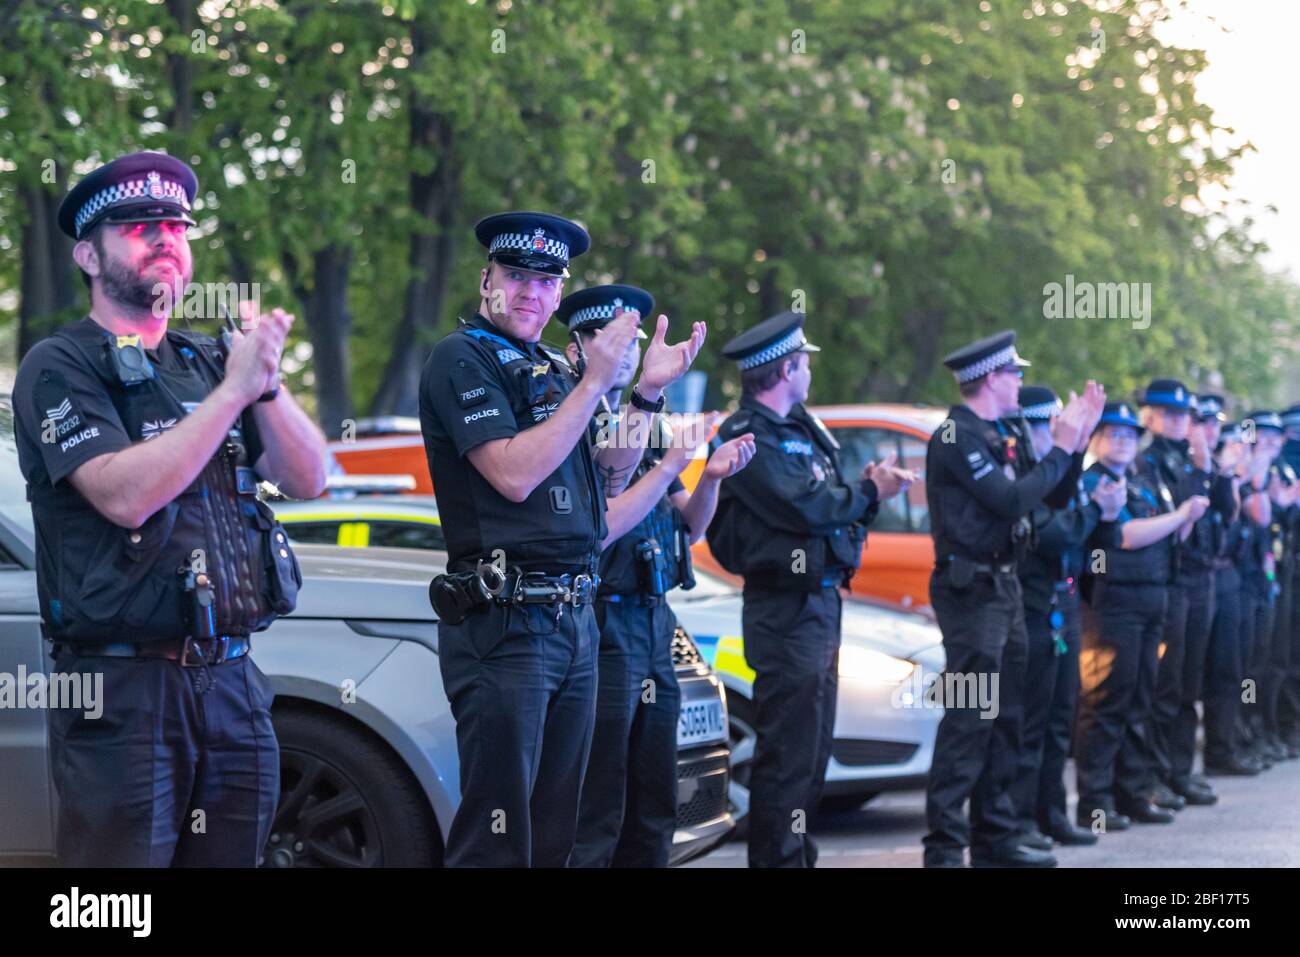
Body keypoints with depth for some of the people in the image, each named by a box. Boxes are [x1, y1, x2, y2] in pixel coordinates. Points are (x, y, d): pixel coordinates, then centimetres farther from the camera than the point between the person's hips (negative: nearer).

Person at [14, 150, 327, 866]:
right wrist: (234, 388, -17)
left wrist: (267, 382, -10)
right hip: (125, 692, -5)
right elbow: (126, 494, -17)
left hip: (233, 683, 6)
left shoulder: (206, 362, 15)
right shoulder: (60, 367, -2)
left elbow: (308, 478, 7)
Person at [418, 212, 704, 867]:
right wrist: (595, 382, -16)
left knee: (553, 835, 12)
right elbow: (514, 475, -18)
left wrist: (649, 392, 9)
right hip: (505, 625, -9)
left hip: (574, 618, 9)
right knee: (496, 838, -8)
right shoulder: (462, 359, -6)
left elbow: (608, 479, 20)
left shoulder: (551, 369, 18)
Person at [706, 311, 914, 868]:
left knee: (812, 749, 15)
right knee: (788, 753, -9)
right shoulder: (749, 436, -12)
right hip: (786, 608, -10)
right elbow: (803, 507, -22)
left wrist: (867, 487, -6)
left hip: (821, 602, 10)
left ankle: (797, 854, 23)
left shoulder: (798, 430, 18)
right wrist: (868, 493, -7)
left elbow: (830, 504, 14)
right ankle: (776, 859, -6)